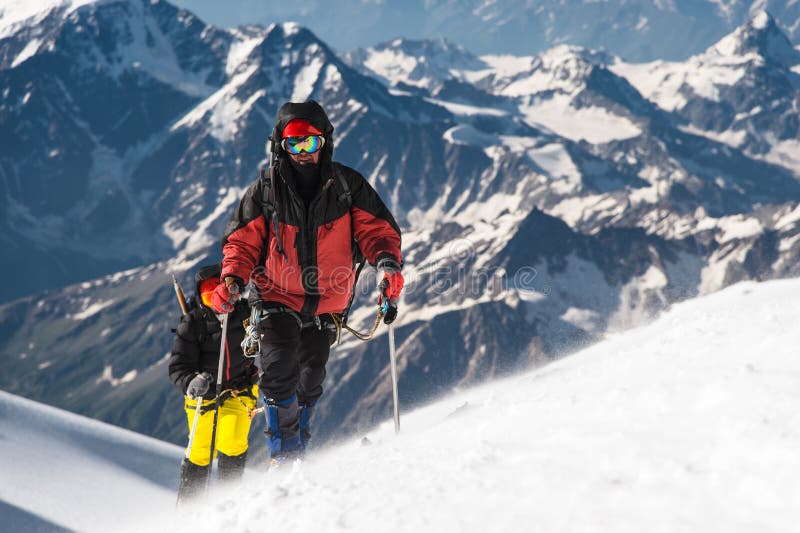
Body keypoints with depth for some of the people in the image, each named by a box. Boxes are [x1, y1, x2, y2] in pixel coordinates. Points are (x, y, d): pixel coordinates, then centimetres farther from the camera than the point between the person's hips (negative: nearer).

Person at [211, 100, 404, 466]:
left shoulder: (346, 186, -2)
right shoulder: (266, 190, -3)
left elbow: (377, 229, -3)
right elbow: (243, 241, 0)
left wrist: (387, 263, -24)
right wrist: (232, 280, -19)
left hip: (325, 305, 2)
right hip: (278, 298, -2)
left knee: (309, 383, 12)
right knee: (279, 370, -18)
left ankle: (298, 450, 28)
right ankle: (284, 454, -9)